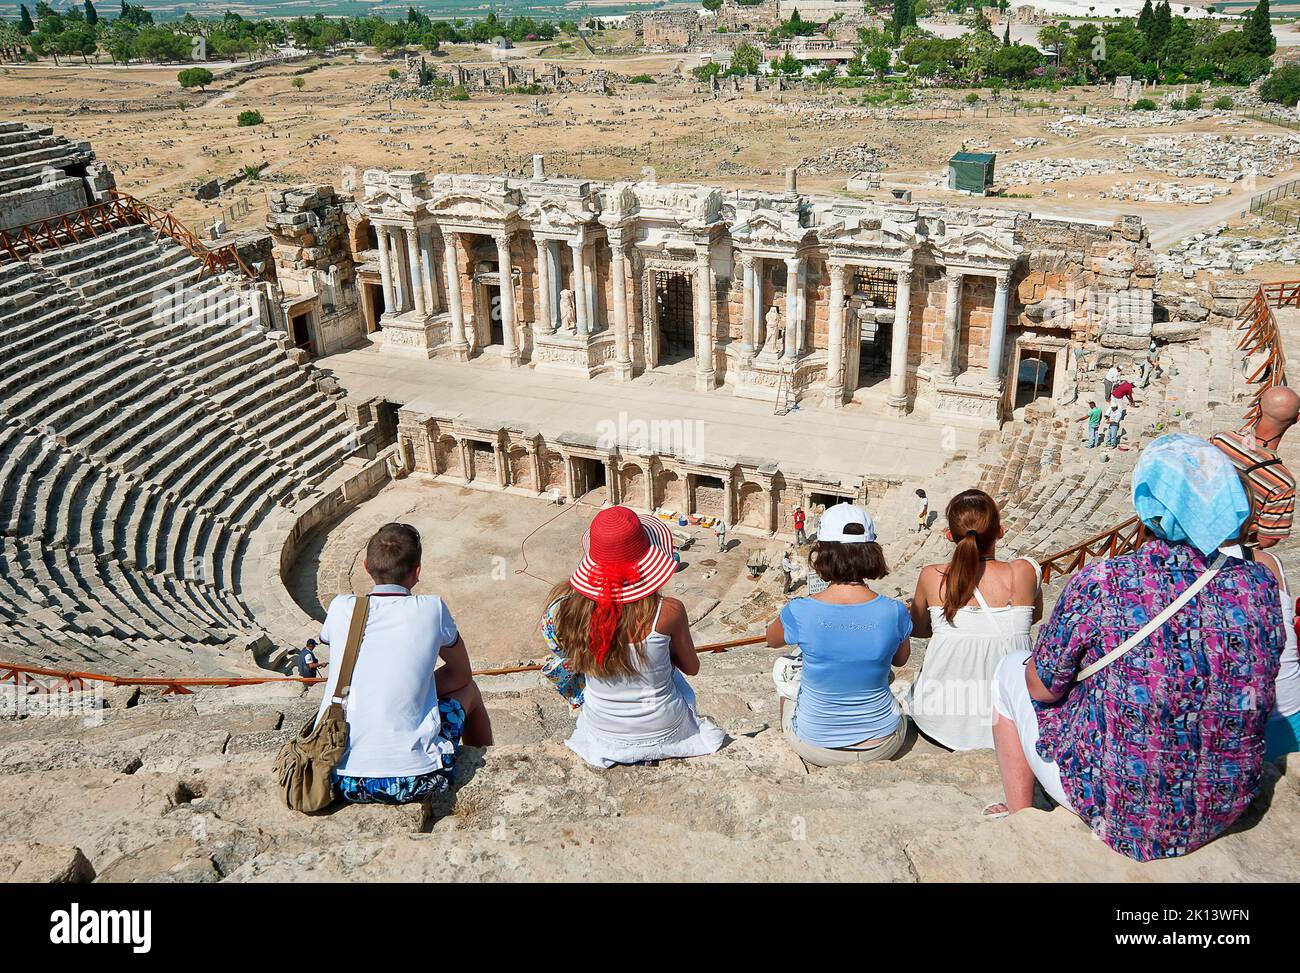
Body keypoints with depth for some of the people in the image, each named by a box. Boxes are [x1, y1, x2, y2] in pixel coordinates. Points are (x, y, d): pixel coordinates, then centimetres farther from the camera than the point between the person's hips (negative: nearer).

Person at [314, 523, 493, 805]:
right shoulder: (431, 609, -4)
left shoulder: (341, 609, 2)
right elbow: (461, 673, 12)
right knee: (467, 689, 24)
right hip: (412, 780, -3)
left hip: (337, 779, 3)